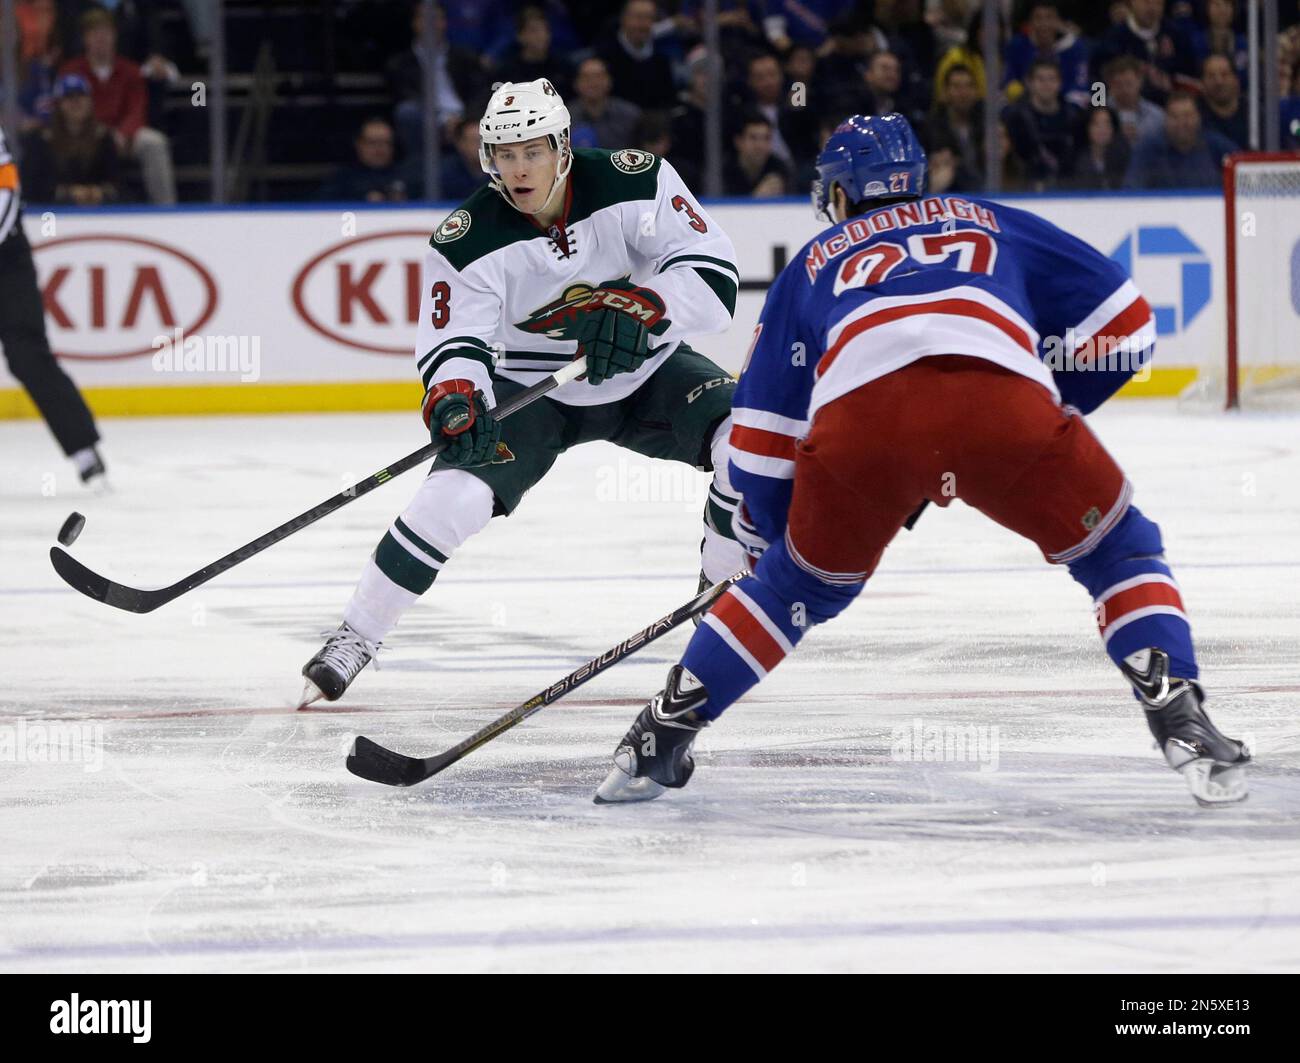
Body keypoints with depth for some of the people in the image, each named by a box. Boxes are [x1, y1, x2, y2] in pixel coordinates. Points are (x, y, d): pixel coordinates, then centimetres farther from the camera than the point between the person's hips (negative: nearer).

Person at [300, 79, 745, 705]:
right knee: (455, 494, -23)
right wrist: (455, 402, -47)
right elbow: (453, 342, -25)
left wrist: (638, 307, -41)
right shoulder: (467, 241, -20)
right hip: (531, 389, -1)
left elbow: (713, 276, -23)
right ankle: (354, 638, -6)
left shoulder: (635, 183, -20)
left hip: (647, 372, 1)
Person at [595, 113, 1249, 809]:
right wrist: (1058, 408, 40)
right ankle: (1180, 720, -1)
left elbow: (762, 431, 36)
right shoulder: (995, 225, 37)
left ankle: (662, 732, 27)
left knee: (799, 584, 28)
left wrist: (765, 536, 48)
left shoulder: (815, 262, 38)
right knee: (1118, 552, 19)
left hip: (858, 418, 1)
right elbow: (1125, 325, 30)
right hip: (1004, 405, -1)